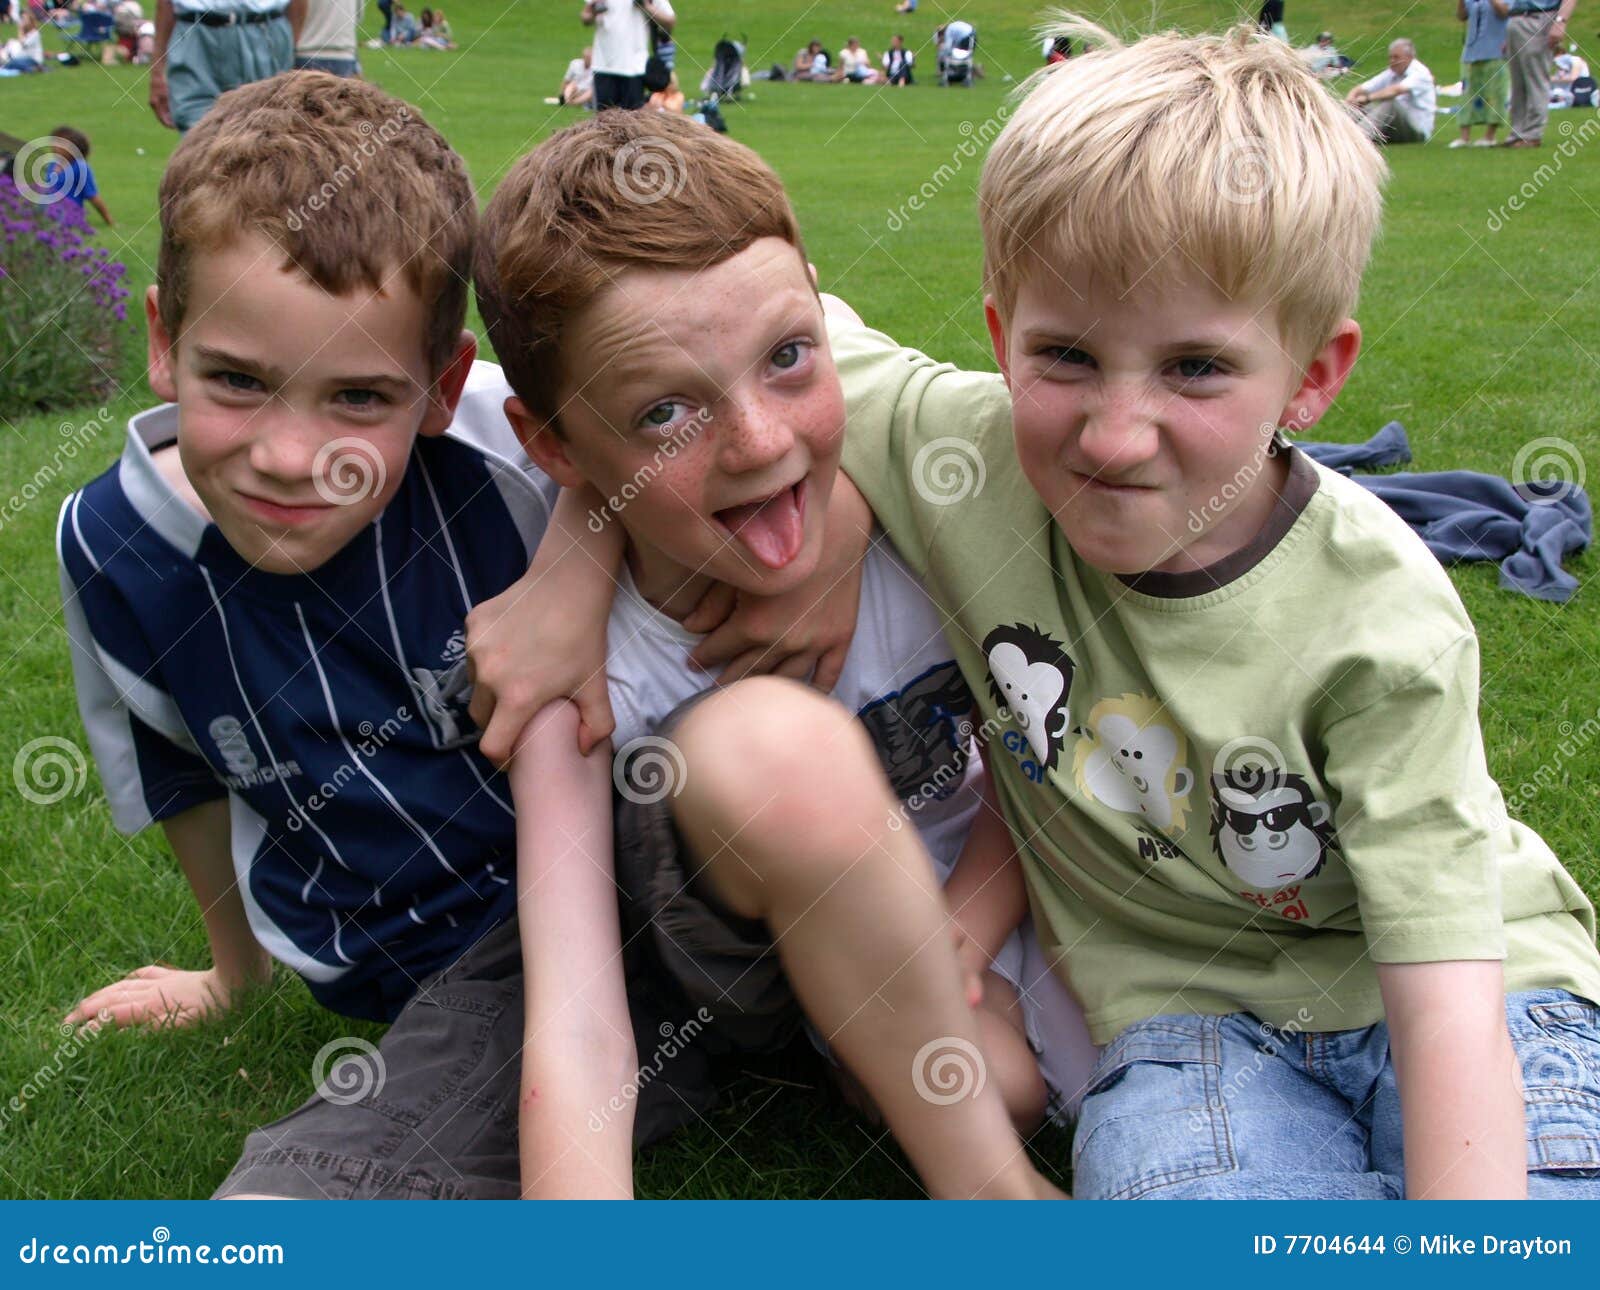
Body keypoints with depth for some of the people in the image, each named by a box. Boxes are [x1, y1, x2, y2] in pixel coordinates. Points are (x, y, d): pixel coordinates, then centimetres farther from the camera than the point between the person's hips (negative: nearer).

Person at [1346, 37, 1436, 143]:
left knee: (1391, 101, -33)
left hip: (1418, 130, -7)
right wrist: (1349, 100, -21)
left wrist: (1368, 98, -42)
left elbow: (1396, 90, -32)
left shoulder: (1419, 73, -11)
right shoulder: (1391, 73, 9)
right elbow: (1360, 89, 2)